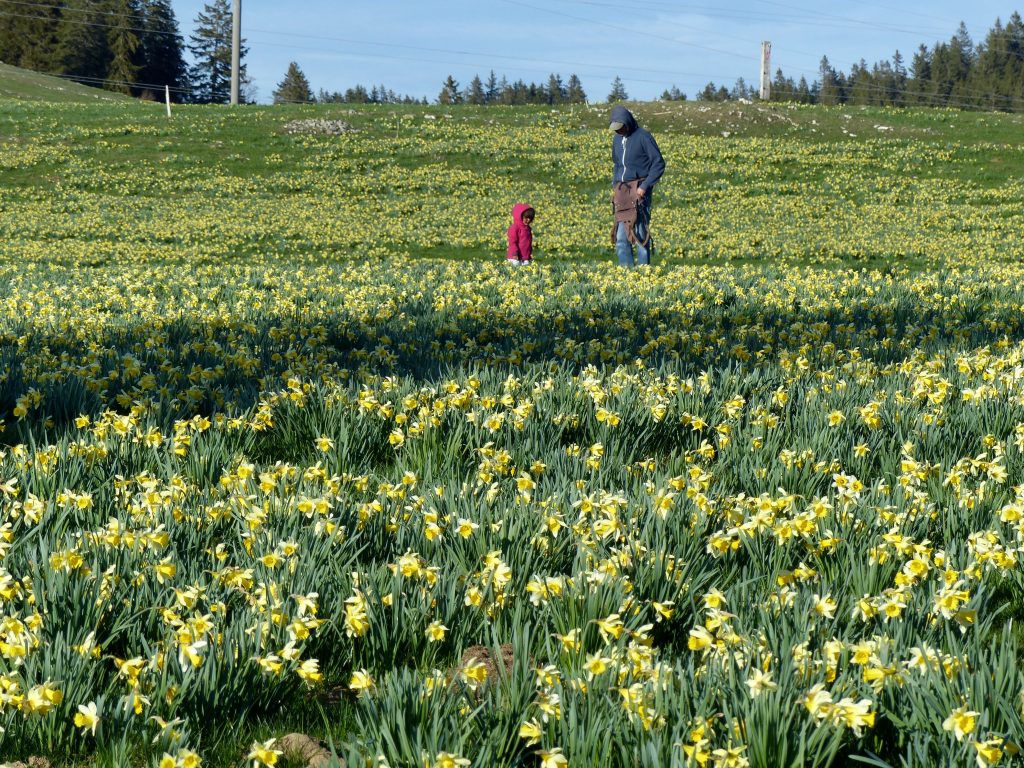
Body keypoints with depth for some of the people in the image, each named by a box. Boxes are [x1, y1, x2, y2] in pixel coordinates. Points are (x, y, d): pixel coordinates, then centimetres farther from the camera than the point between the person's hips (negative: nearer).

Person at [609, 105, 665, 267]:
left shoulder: (643, 137, -7)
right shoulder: (617, 139, 15)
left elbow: (659, 164, -9)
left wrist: (645, 186, -16)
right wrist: (615, 185, 13)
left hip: (639, 191, -7)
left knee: (641, 234, -7)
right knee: (621, 237, 3)